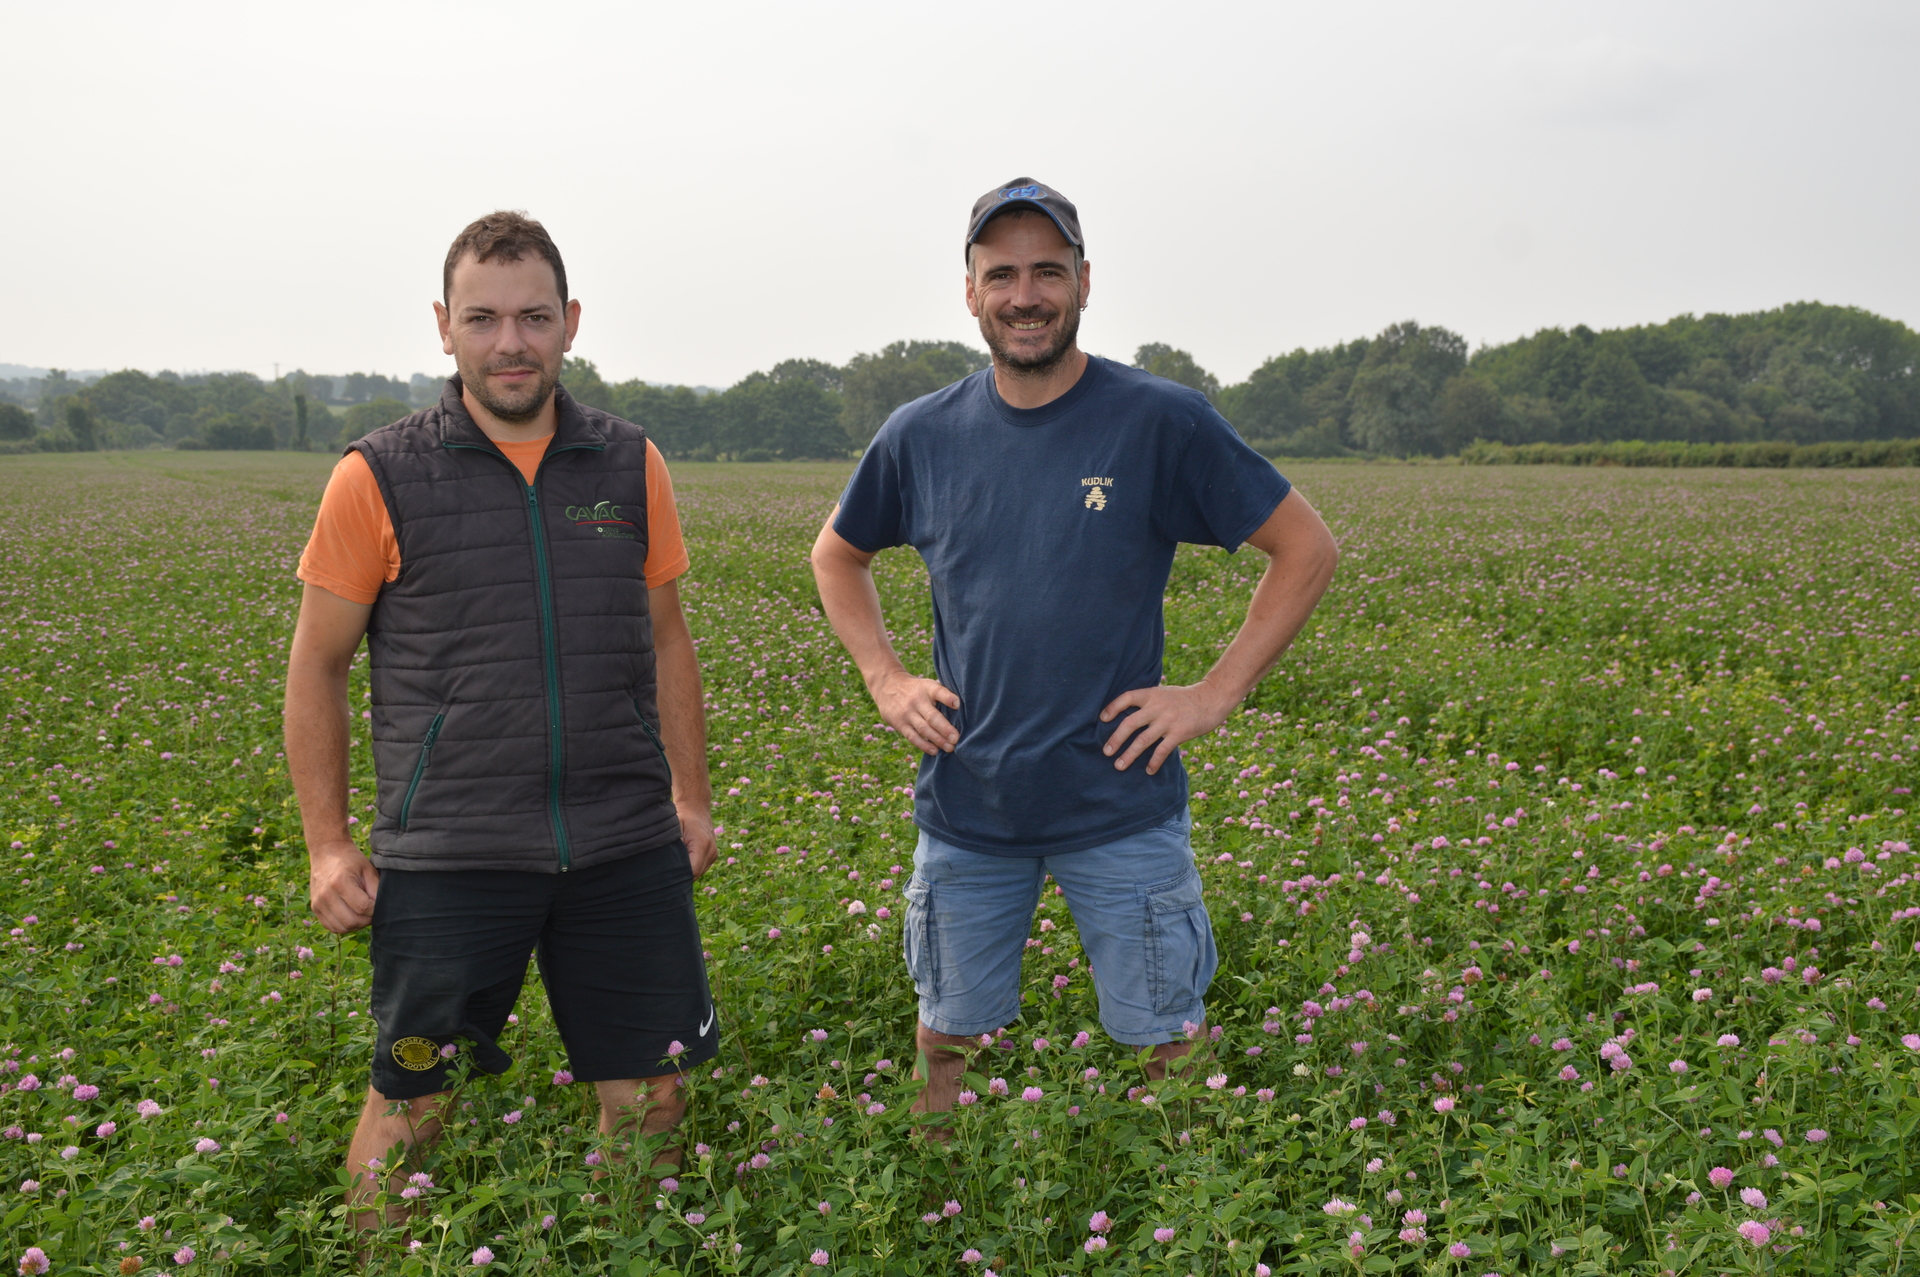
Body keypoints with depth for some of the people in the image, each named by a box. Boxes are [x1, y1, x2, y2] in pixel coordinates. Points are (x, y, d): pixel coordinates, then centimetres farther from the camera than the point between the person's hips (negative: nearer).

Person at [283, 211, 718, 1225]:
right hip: (448, 858, -2)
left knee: (650, 1094, 10)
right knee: (410, 1105, 6)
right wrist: (328, 845, 0)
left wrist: (691, 796, 14)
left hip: (626, 848, 3)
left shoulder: (631, 467, 6)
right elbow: (317, 665, 3)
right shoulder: (379, 479, -3)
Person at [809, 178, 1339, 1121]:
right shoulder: (920, 436, 1)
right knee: (950, 1040, 16)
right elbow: (837, 557, 18)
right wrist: (884, 680, 5)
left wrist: (1215, 695, -8)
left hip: (1122, 805, -2)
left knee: (1168, 1045, 6)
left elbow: (1307, 551, -2)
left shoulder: (1162, 423, -8)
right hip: (964, 807, 3)